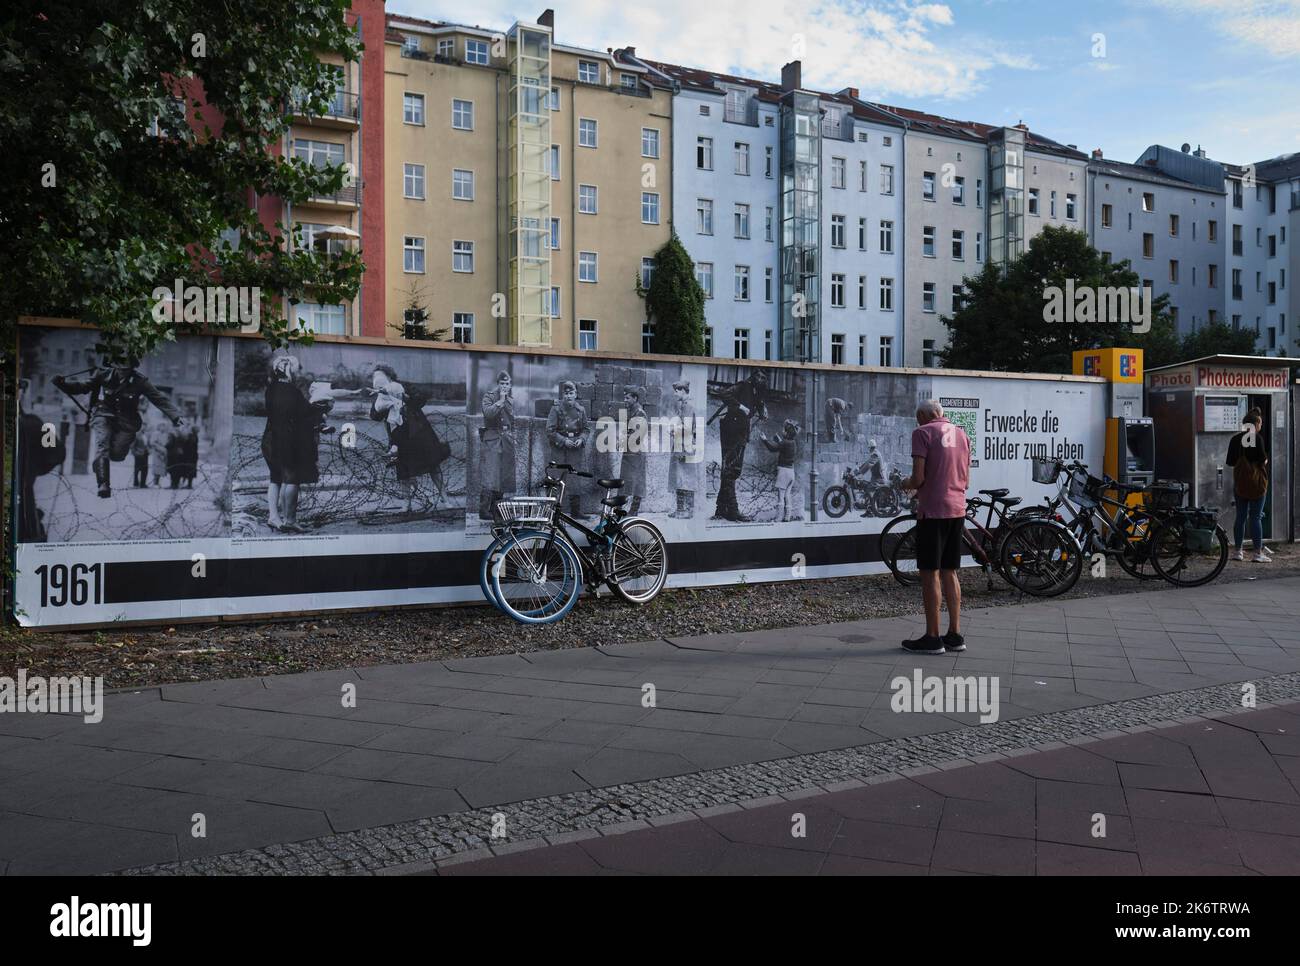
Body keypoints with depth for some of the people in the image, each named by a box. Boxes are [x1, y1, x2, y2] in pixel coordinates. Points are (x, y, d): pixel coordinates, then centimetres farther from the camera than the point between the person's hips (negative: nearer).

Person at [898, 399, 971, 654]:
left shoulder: (922, 433, -7)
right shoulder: (962, 435, 14)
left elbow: (918, 477, -15)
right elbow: (966, 481, 17)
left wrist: (906, 485, 7)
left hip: (932, 511, -7)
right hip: (957, 509, 7)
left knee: (930, 574, -1)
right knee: (949, 573, 13)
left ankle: (932, 638, 2)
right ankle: (955, 635, 15)